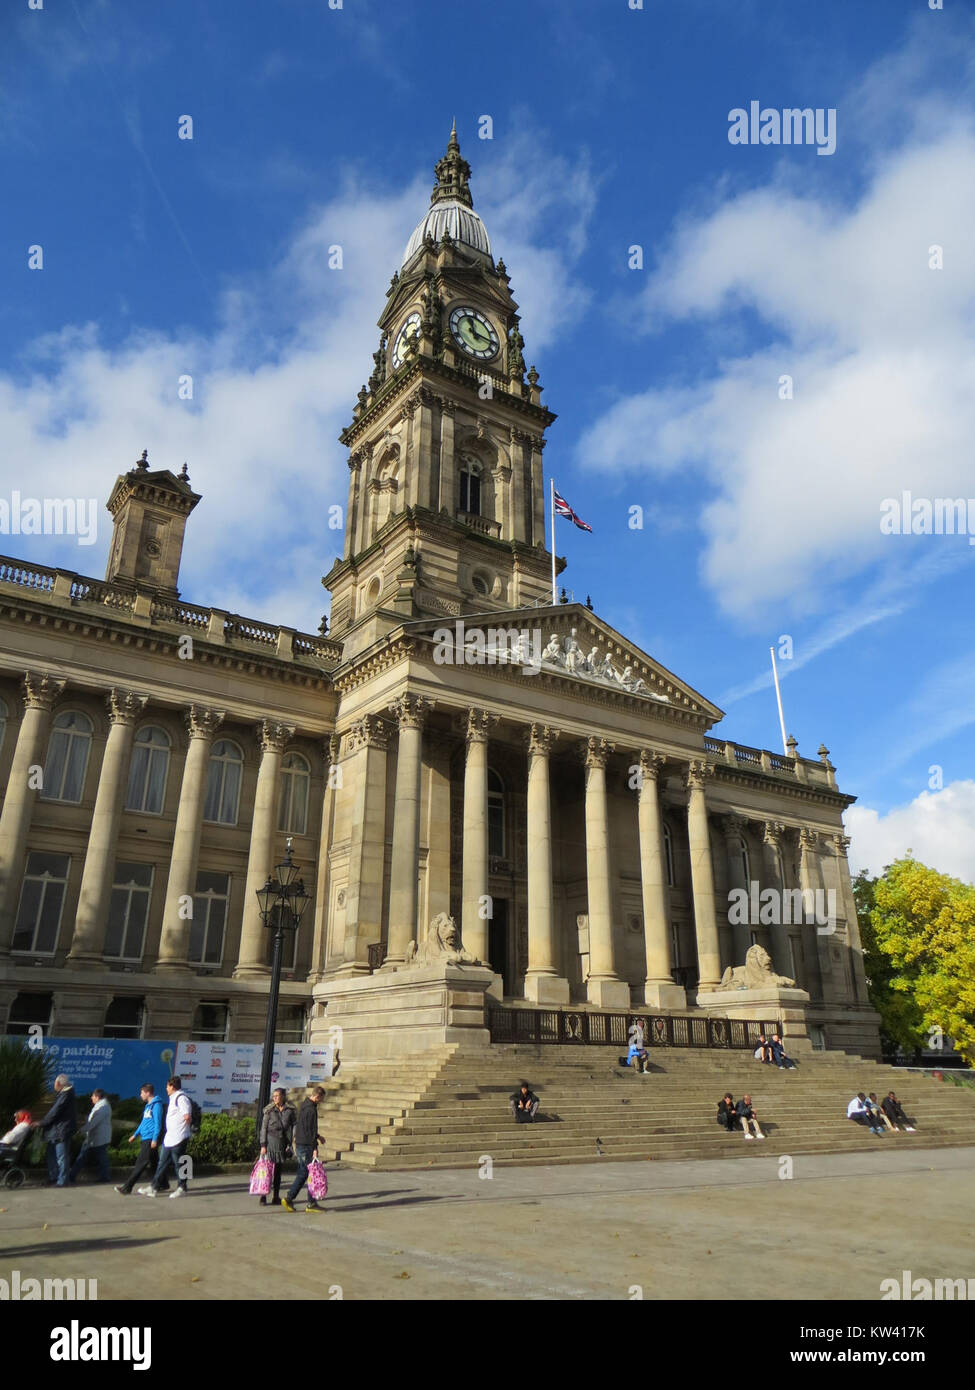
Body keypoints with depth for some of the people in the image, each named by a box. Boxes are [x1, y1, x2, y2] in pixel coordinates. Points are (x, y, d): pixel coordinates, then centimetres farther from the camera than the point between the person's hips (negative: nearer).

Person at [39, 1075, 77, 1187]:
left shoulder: (66, 1095, -19)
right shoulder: (61, 1094, 13)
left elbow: (55, 1111, -19)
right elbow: (54, 1110, 18)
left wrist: (42, 1123, -9)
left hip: (61, 1131, -10)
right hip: (55, 1131, 10)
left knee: (61, 1157, -3)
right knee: (52, 1155, 17)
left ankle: (62, 1181, 4)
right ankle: (53, 1178, 26)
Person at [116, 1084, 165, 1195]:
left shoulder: (156, 1105, -14)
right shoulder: (148, 1105, 16)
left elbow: (158, 1123, -17)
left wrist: (155, 1139, -19)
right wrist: (135, 1135, 23)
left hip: (150, 1139, -9)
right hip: (145, 1139, 9)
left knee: (141, 1164, -5)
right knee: (153, 1163, 12)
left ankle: (127, 1187, -4)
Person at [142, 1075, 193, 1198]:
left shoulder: (181, 1098, -17)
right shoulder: (173, 1098, 16)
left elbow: (187, 1116, -24)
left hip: (178, 1137, -10)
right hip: (170, 1137, 10)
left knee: (179, 1164, -1)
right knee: (163, 1163, 12)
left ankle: (181, 1189, 9)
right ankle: (154, 1188, 18)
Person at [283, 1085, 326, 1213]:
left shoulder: (304, 1105, 13)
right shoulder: (311, 1109, -19)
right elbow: (310, 1131, -20)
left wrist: (318, 1136, 30)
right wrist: (315, 1148, -17)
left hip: (299, 1145, 10)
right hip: (306, 1146, -10)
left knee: (302, 1174, 14)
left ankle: (289, 1199, 12)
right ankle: (311, 1203, 4)